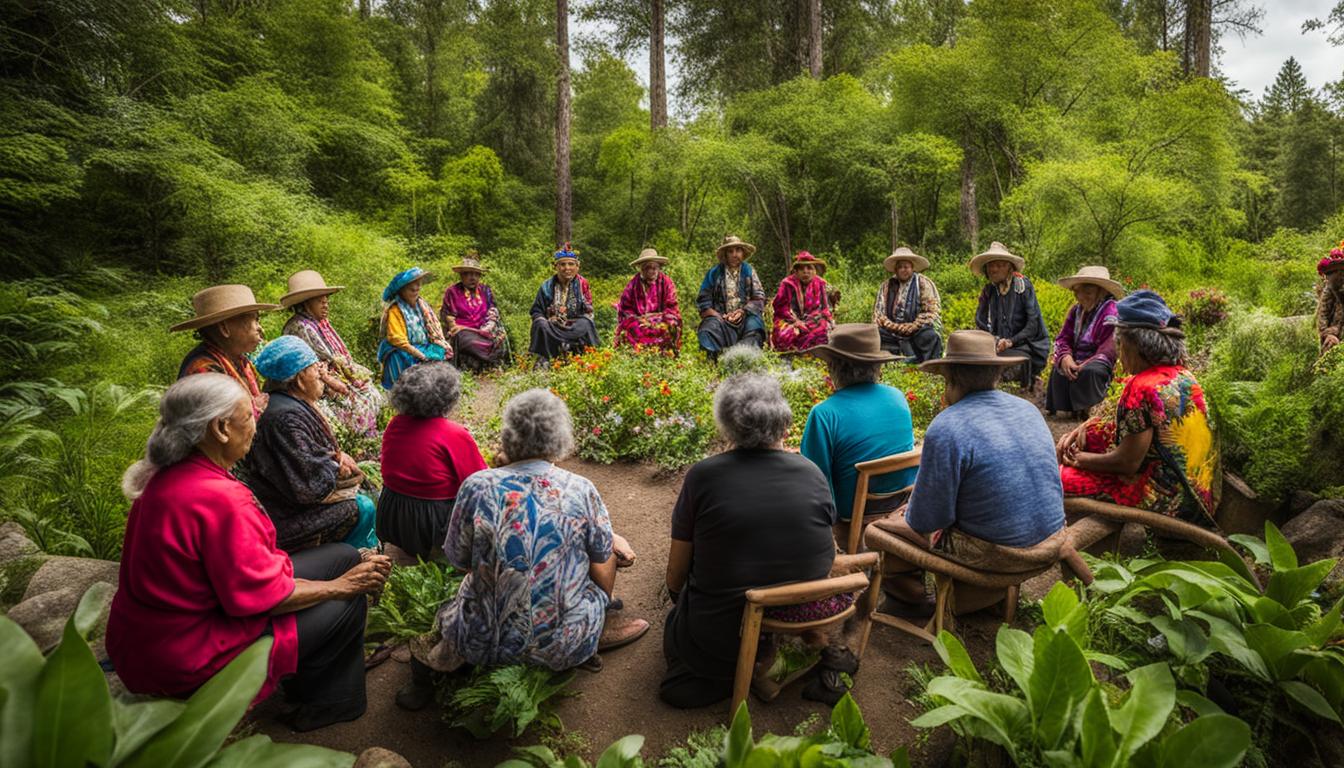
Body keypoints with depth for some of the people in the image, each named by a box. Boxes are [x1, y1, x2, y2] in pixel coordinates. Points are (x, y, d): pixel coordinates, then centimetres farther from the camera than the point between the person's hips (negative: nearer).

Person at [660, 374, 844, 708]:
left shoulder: (703, 476, -13)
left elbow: (675, 578, -3)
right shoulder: (813, 474, -6)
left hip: (721, 638, -4)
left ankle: (723, 676, 9)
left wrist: (678, 592, 20)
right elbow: (826, 557, 10)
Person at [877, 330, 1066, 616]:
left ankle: (910, 601, 27)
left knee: (884, 527, 7)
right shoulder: (1030, 409, 2)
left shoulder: (946, 429, -22)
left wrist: (910, 513, 7)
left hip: (998, 553, -8)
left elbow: (928, 520, -18)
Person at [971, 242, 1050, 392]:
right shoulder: (988, 291, 7)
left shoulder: (1022, 285, -4)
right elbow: (981, 323, 4)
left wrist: (1011, 341, -21)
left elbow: (1034, 323, -9)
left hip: (1028, 344, -3)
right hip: (1001, 346, 4)